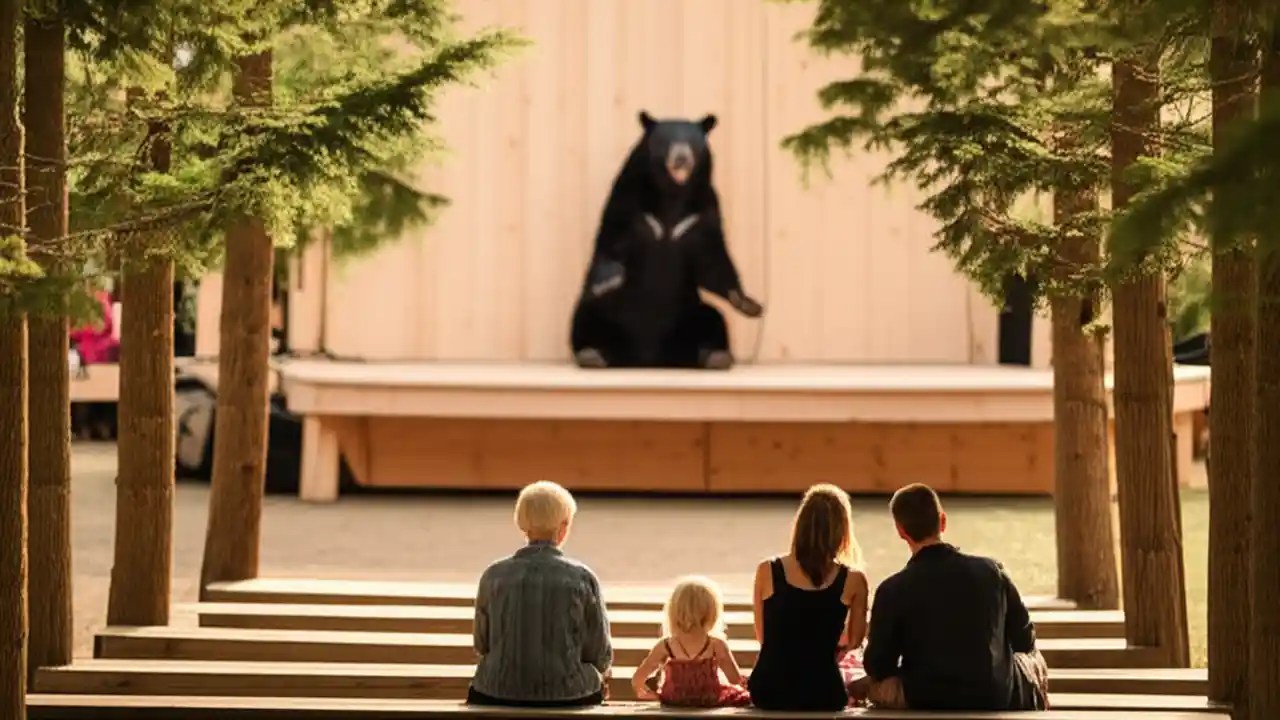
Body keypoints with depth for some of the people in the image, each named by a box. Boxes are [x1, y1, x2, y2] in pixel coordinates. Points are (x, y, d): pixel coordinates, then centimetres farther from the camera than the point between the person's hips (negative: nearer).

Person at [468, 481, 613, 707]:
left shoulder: (494, 576, -1)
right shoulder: (582, 578, -6)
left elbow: (481, 645, 8)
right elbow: (601, 655, -1)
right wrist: (601, 672, 22)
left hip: (497, 695, 2)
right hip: (567, 695, -2)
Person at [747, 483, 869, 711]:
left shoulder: (767, 572, -6)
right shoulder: (852, 580, -9)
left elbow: (762, 637, 7)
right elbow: (854, 640, 7)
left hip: (768, 691, 1)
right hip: (822, 694, -1)